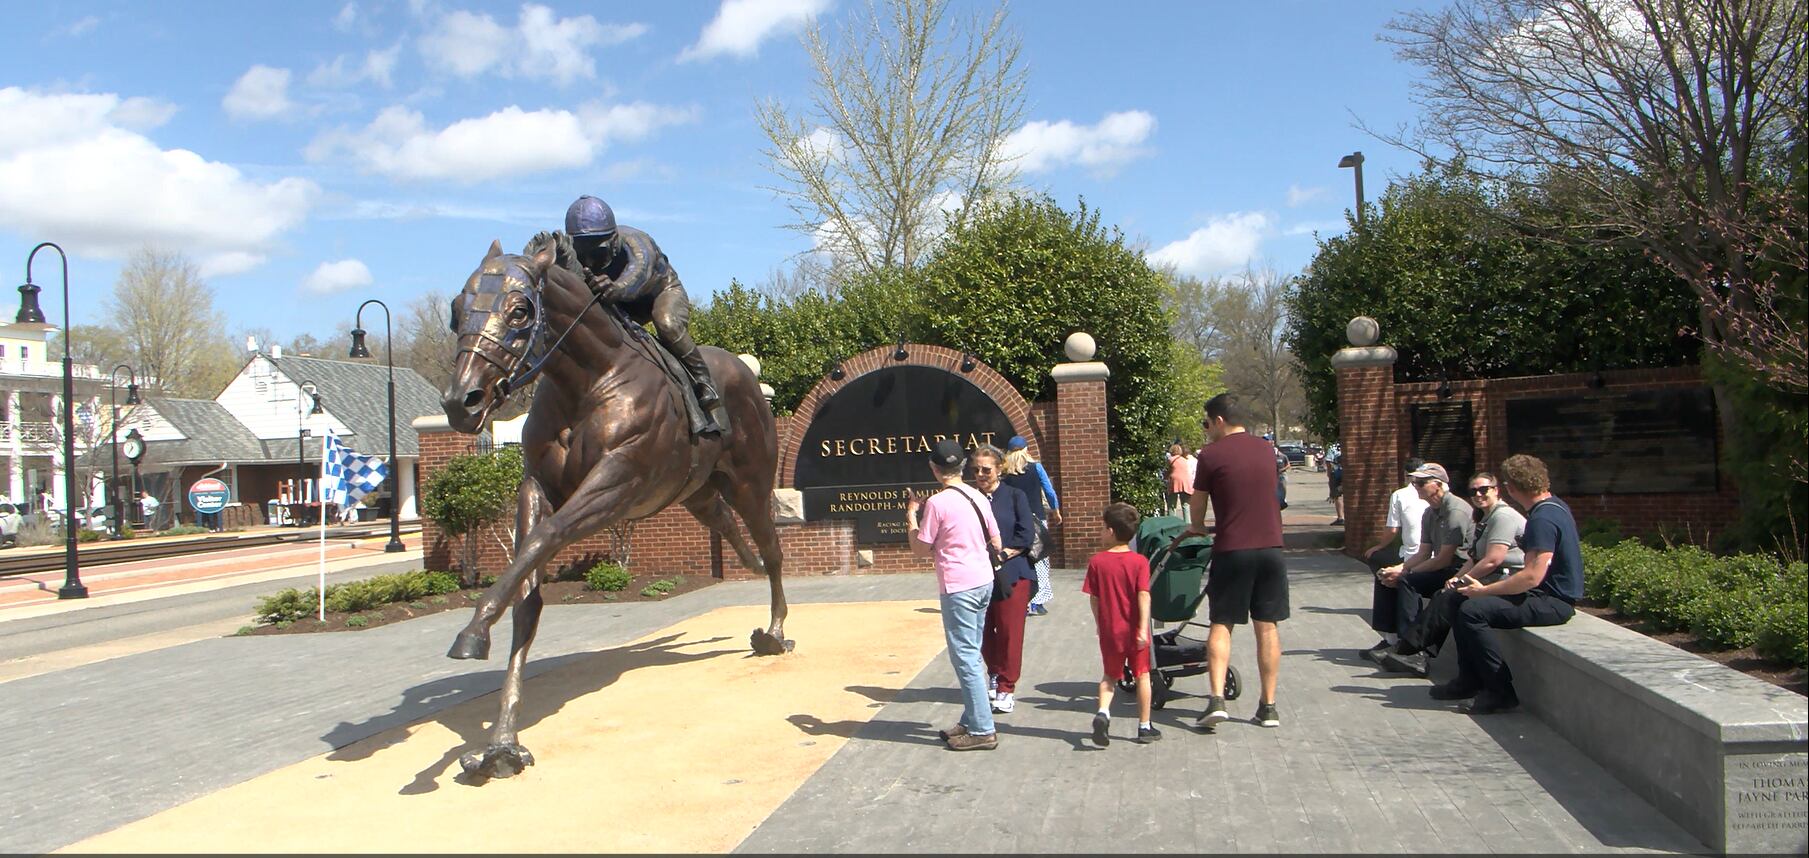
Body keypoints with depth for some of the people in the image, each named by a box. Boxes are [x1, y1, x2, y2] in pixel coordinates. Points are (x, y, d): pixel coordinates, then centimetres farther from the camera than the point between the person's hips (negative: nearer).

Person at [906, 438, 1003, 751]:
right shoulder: (978, 497, 6)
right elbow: (996, 543, 11)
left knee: (965, 657, -2)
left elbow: (921, 549, -8)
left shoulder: (937, 503, -14)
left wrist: (911, 514, 2)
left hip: (958, 587, -8)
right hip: (984, 581, 8)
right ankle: (971, 721, 23)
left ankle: (982, 730, 0)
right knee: (971, 655, 16)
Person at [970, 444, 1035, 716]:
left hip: (1011, 574, -2)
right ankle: (995, 674, 32)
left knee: (1009, 631, -2)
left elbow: (1026, 536, -5)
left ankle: (1006, 687, 7)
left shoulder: (1015, 497, 0)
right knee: (984, 631, 10)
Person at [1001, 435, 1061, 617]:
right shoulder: (1035, 468, -1)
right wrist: (1056, 512, 16)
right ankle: (1037, 603, 2)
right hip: (1036, 521, -2)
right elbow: (1050, 492, 2)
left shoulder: (1005, 475, 4)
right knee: (1039, 561, 5)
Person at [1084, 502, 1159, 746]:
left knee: (1110, 676, 16)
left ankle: (1102, 712, -9)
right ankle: (1144, 727, 18)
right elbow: (1144, 596, -17)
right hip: (1134, 631, -1)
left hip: (1109, 631, 1)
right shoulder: (1139, 561, -8)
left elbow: (1094, 599, -1)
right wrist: (1143, 628, -18)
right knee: (1142, 675, 13)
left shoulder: (1097, 562, -5)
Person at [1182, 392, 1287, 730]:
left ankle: (1217, 699, -7)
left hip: (1233, 550, -4)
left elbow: (1198, 503, 6)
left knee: (1221, 624, 5)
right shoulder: (1265, 449, 11)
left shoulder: (1211, 455, -4)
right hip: (1270, 547, 4)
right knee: (1267, 626, 9)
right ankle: (1268, 706, 12)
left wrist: (1197, 528, 26)